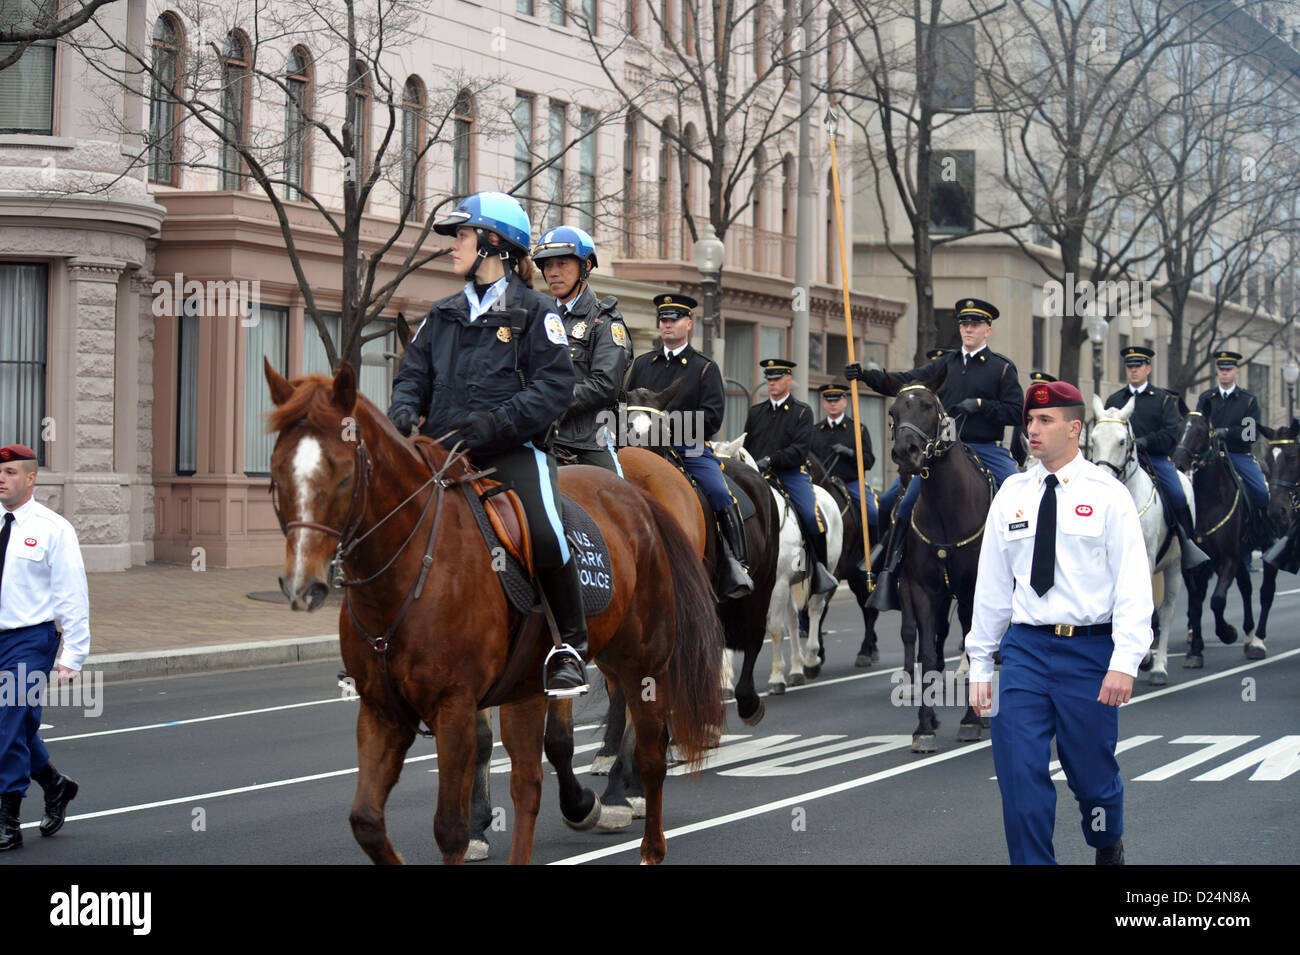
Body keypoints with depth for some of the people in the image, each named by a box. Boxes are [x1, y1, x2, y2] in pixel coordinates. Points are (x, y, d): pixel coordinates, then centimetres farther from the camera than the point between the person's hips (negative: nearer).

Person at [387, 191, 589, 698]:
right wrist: (403, 410, -6)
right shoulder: (443, 315, 19)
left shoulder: (535, 312, 2)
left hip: (513, 451, -5)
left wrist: (495, 422, -20)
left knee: (545, 535, -29)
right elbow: (414, 374, 18)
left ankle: (571, 645, -10)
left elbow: (555, 387, -7)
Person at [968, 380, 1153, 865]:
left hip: (1089, 650, -2)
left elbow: (1133, 584, -6)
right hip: (1025, 648, 3)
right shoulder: (1011, 494, 9)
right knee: (1019, 776, -7)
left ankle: (1109, 850, 38)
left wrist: (1125, 661, -18)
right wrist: (980, 664, 9)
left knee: (1093, 775, 8)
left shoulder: (1107, 494, -1)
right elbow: (992, 583, 11)